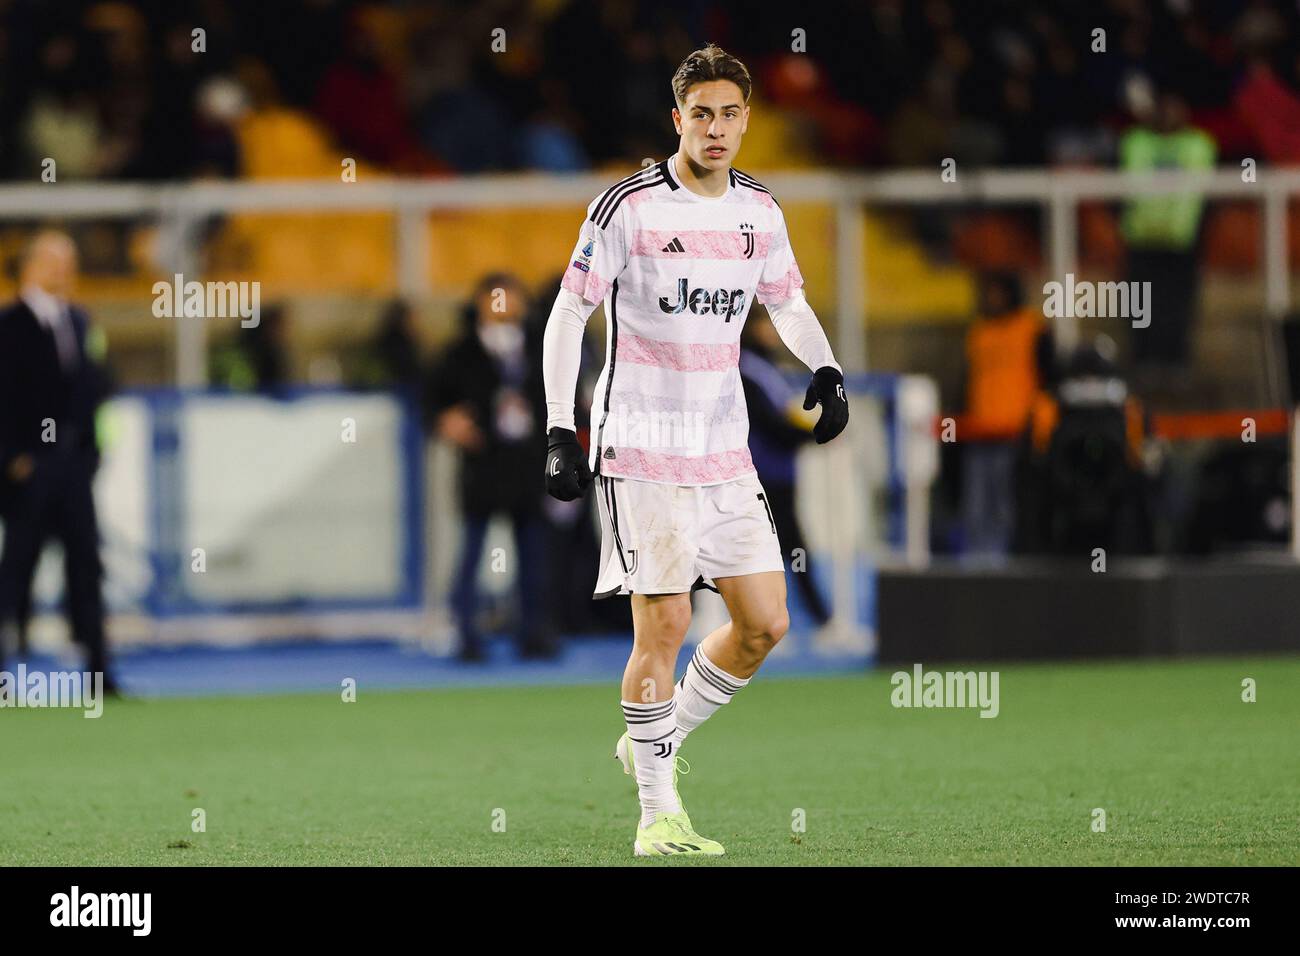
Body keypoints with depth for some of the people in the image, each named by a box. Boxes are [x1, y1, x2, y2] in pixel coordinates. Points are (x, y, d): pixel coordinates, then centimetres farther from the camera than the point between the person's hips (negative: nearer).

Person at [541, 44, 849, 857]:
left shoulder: (759, 210, 6)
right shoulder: (629, 207, -10)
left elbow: (787, 301, 22)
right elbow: (568, 314, -6)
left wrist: (826, 370, 2)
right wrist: (561, 431, -12)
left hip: (725, 455, 6)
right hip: (640, 450, -6)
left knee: (766, 622, 2)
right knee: (664, 625, -9)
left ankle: (654, 743, 23)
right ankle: (658, 813, 1)